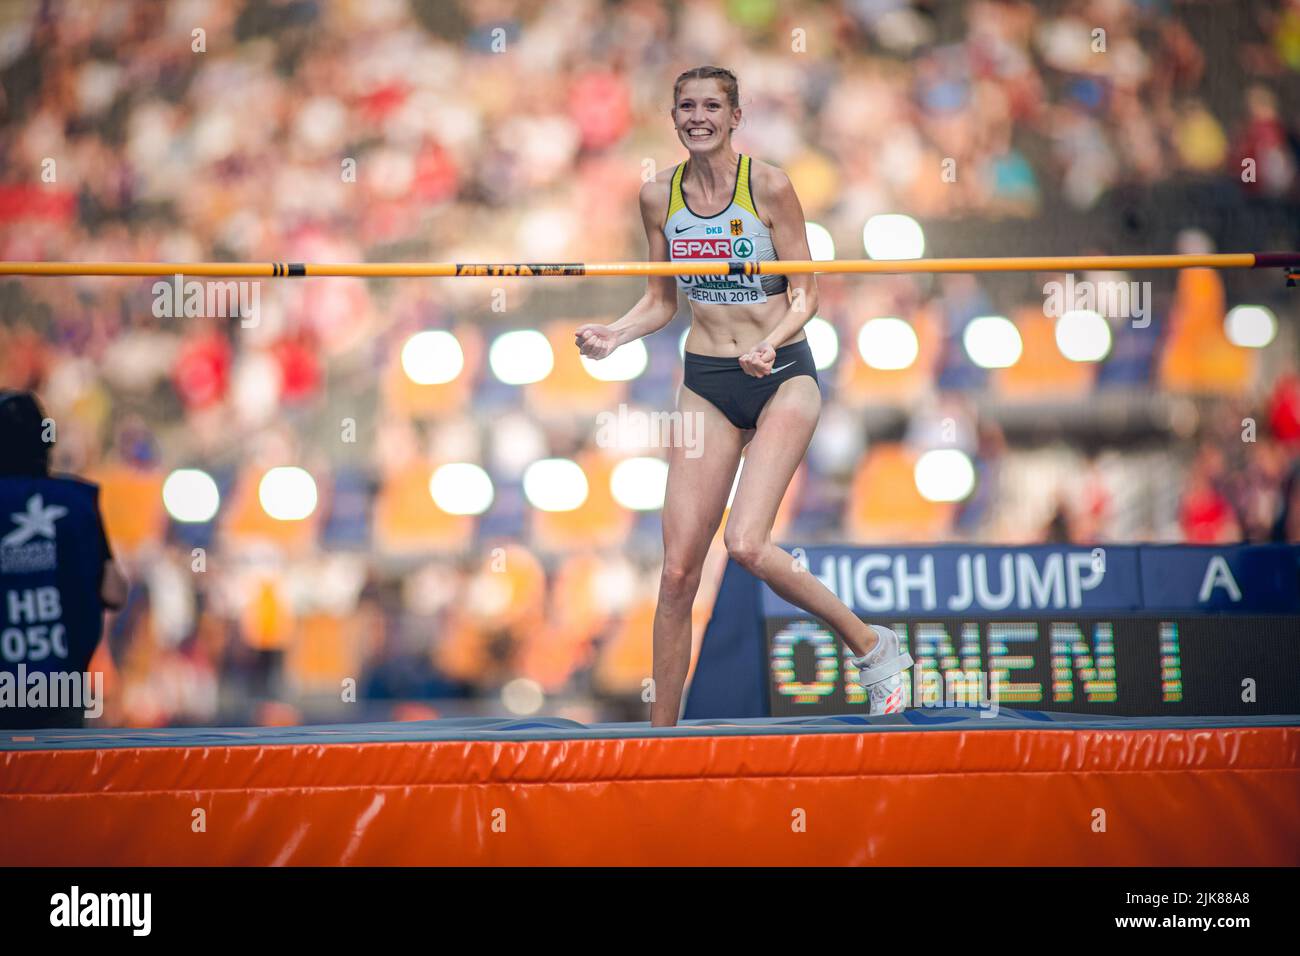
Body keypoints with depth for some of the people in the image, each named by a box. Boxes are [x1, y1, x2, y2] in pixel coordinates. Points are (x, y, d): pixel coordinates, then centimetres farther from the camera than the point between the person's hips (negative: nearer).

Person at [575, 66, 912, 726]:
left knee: (746, 544, -20)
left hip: (782, 376, -4)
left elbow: (805, 296, -6)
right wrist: (615, 334, -6)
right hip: (705, 383, 4)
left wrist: (770, 344, -24)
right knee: (678, 567, -3)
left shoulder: (767, 186, -9)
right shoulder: (659, 197, 3)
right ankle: (661, 730, 6)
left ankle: (870, 646, 1)